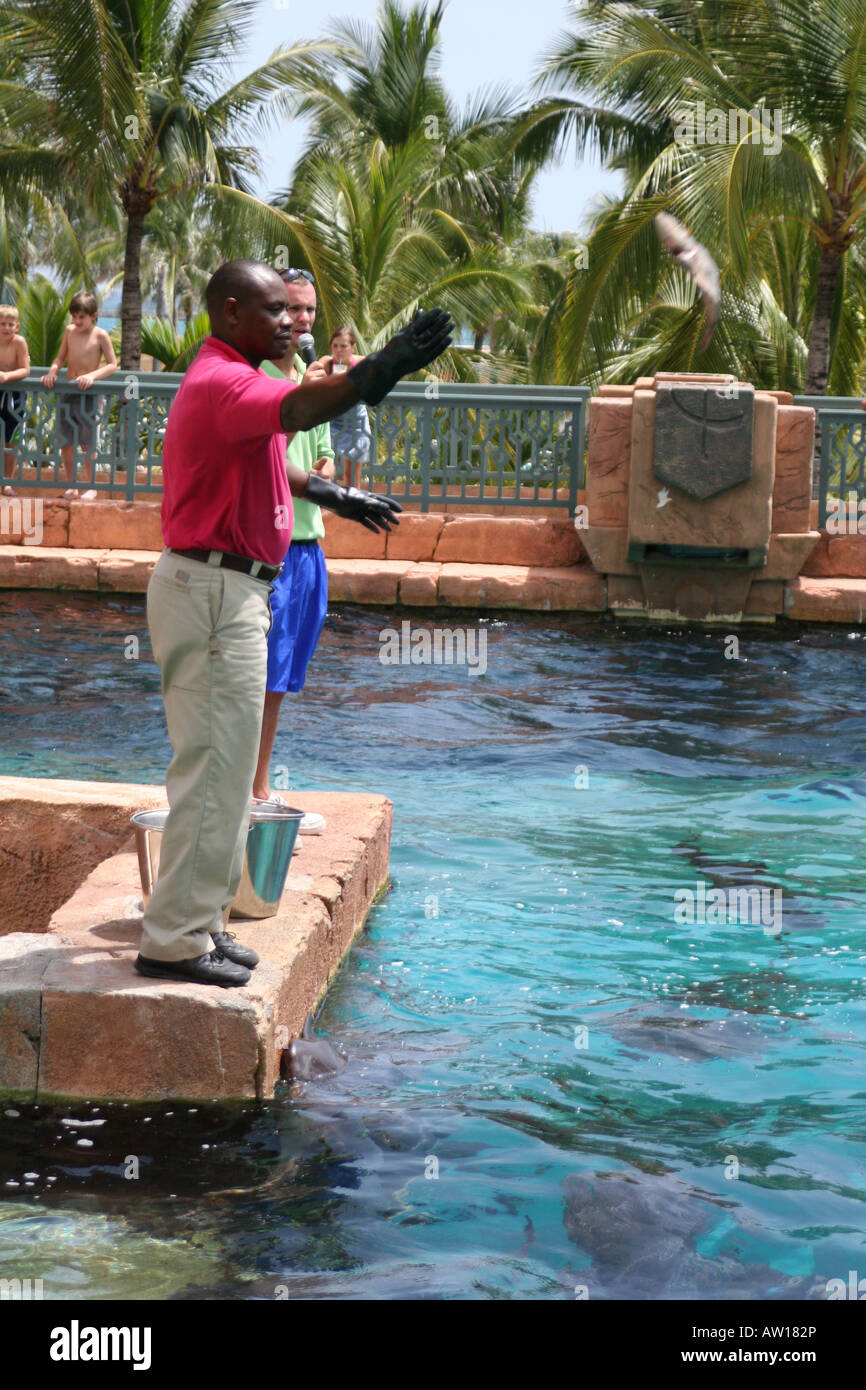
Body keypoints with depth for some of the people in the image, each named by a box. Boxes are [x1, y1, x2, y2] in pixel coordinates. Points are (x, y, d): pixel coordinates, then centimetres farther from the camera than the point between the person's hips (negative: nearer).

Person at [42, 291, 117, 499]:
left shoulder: (100, 335, -7)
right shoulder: (69, 331, 7)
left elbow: (112, 364, -6)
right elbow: (61, 357, 13)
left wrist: (92, 375, -20)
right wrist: (52, 371, -7)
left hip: (90, 394, -5)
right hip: (67, 392, 5)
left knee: (88, 443, -1)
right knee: (65, 442, 6)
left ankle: (91, 487, 10)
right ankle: (71, 486, 17)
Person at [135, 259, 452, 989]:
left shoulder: (233, 379, 17)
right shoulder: (220, 382, -18)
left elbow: (269, 457, 35)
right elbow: (297, 409, -39)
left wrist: (334, 495, 39)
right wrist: (382, 368, -49)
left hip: (230, 590, 11)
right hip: (213, 592, -11)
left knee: (224, 767, 16)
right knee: (213, 767, -7)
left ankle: (198, 922, 25)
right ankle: (175, 941, -1)